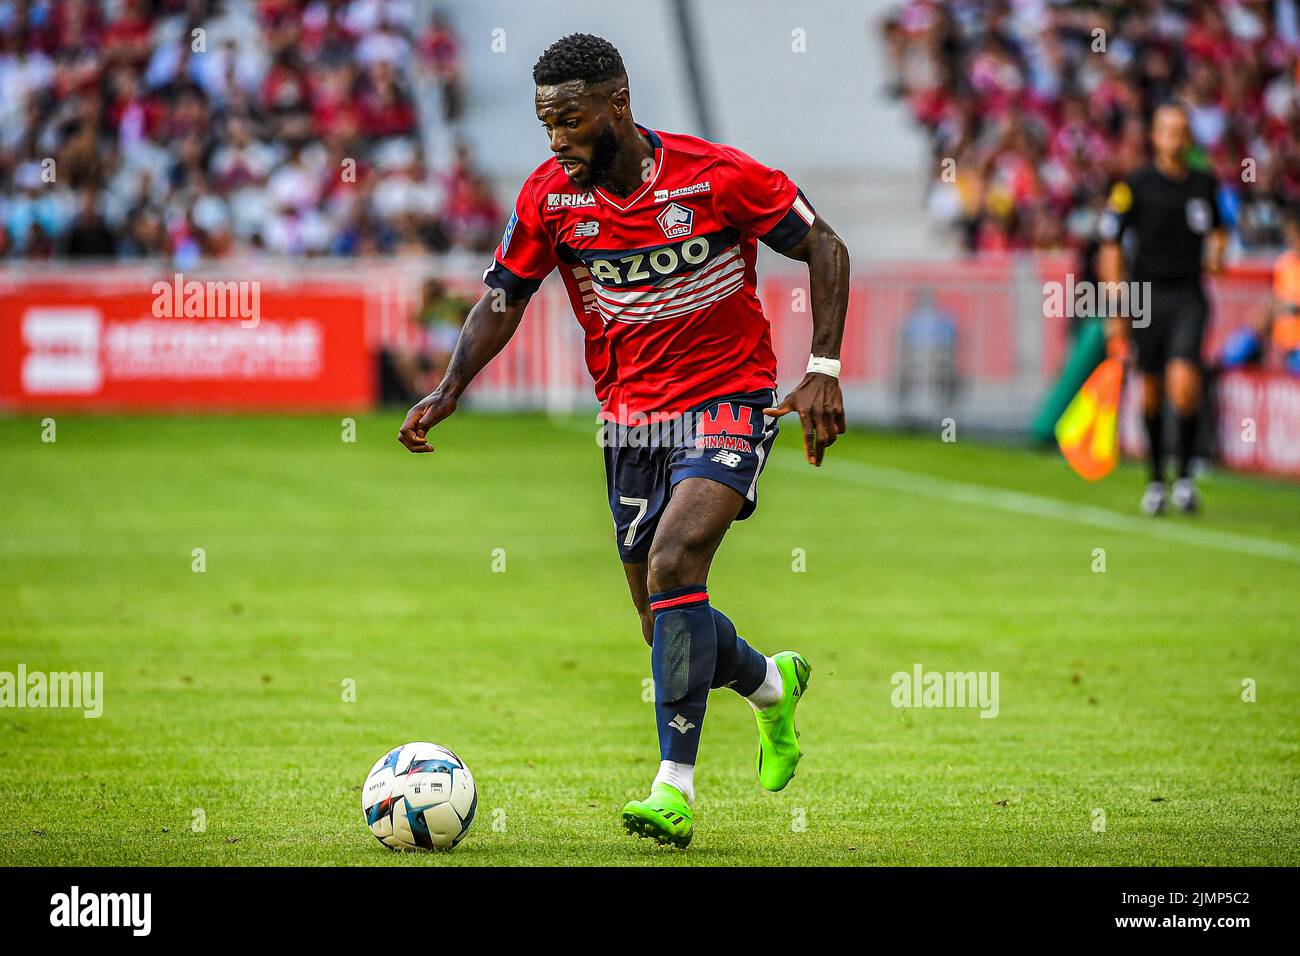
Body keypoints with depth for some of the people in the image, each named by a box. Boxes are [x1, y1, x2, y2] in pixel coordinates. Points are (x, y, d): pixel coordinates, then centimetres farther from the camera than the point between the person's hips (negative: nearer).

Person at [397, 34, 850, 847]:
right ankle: (773, 685, 41)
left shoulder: (718, 176, -15)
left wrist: (824, 370, -13)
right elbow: (504, 298, 7)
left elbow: (825, 248, -6)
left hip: (727, 401, -5)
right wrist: (449, 391, -7)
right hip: (629, 420, 5)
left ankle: (675, 788, -22)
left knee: (672, 568, -26)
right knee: (670, 630, 7)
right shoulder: (550, 195, -4)